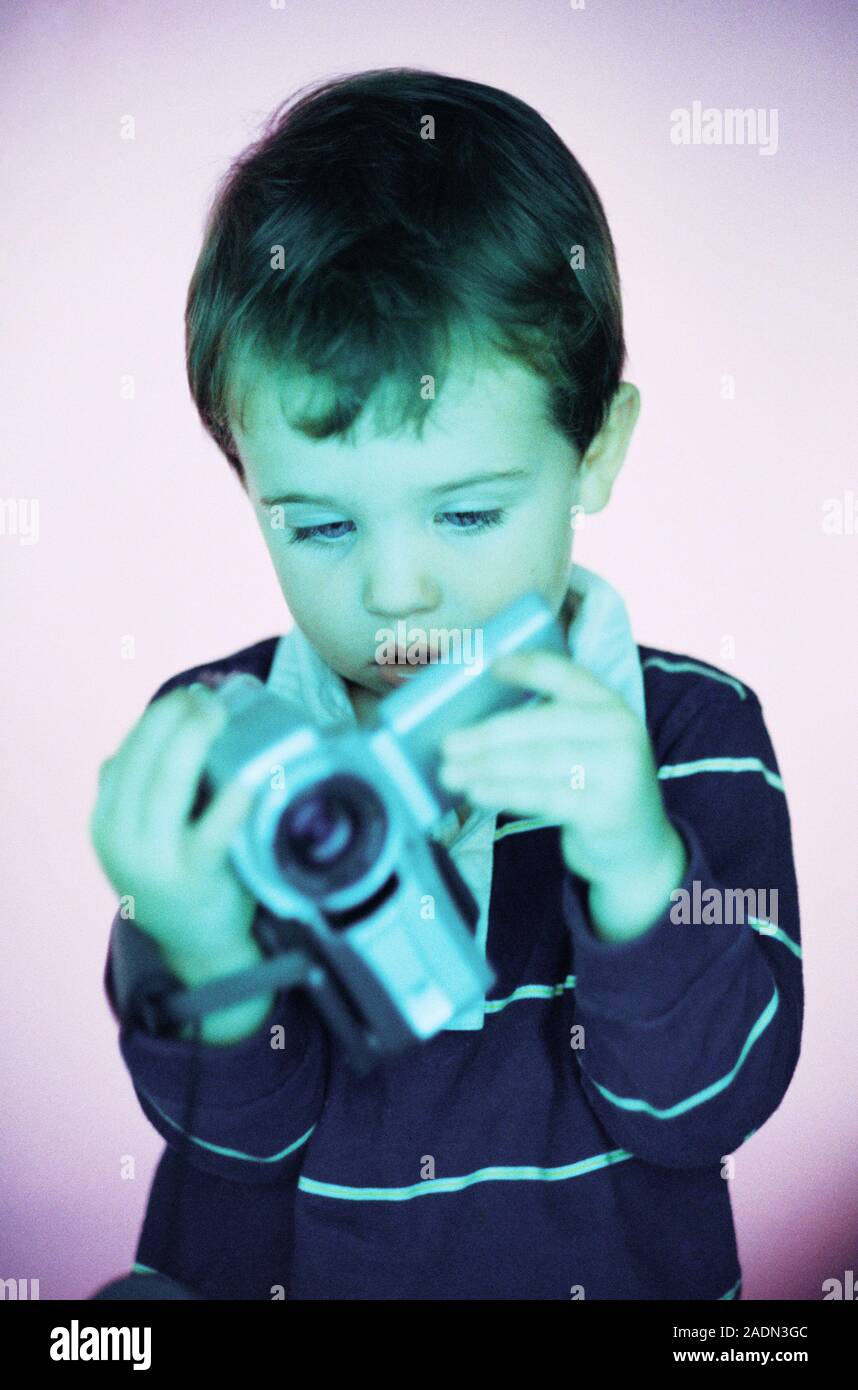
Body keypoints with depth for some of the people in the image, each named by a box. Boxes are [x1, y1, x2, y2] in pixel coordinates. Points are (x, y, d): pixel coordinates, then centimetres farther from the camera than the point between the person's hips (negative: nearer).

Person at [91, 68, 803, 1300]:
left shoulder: (691, 734, -7)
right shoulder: (209, 748, -7)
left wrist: (640, 874, -27)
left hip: (607, 1268, 0)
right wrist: (206, 964, -27)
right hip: (283, 1269, 1)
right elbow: (245, 1130, -7)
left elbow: (703, 1105, -11)